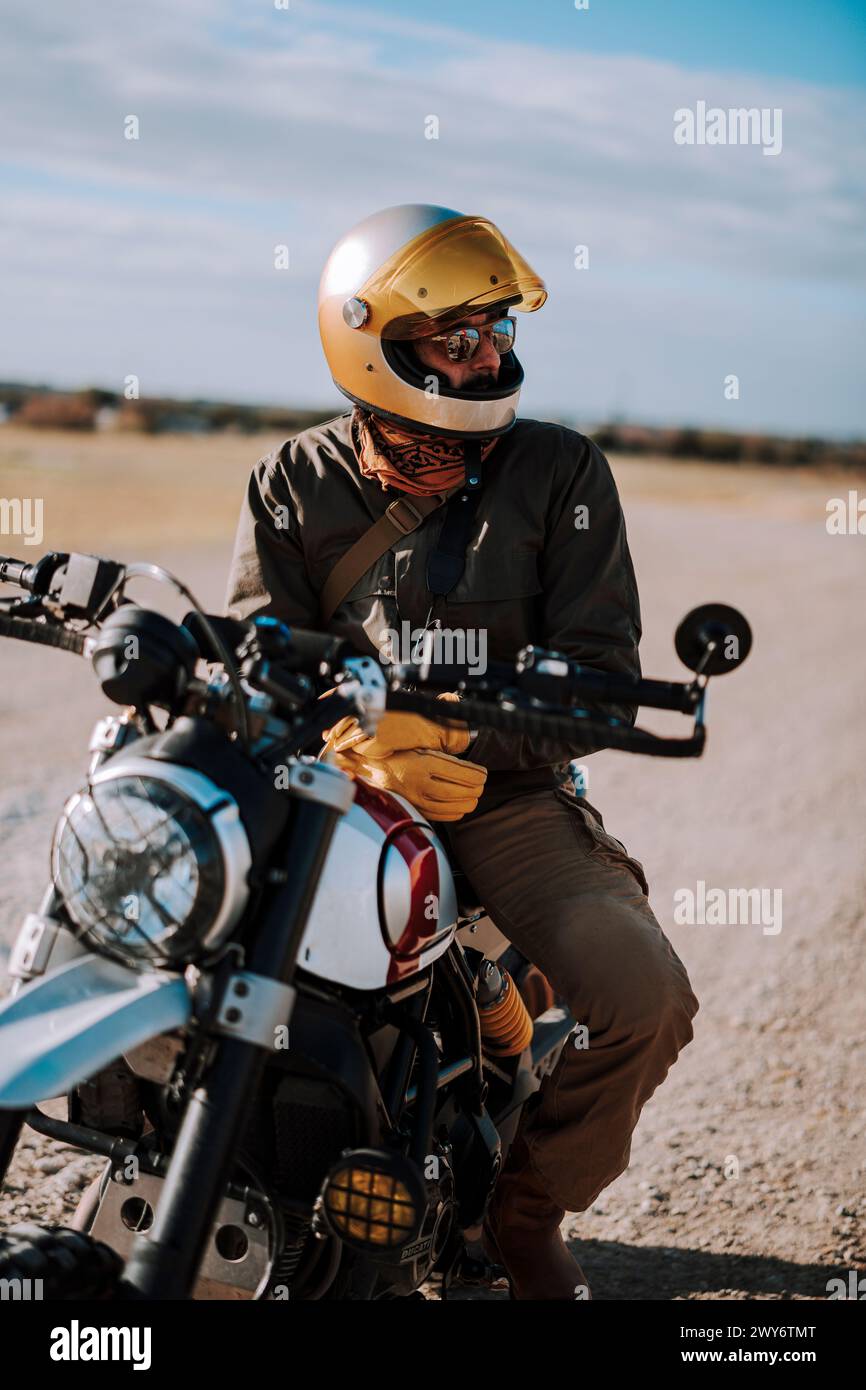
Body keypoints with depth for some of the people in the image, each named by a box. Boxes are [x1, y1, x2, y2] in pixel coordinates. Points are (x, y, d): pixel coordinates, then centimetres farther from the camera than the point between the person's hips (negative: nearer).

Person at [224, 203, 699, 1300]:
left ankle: (525, 1217, 7)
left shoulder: (560, 474, 3)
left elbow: (601, 679, -3)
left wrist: (457, 736, -20)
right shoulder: (294, 484, 7)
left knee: (640, 998, -24)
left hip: (504, 796, 0)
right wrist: (358, 745, -25)